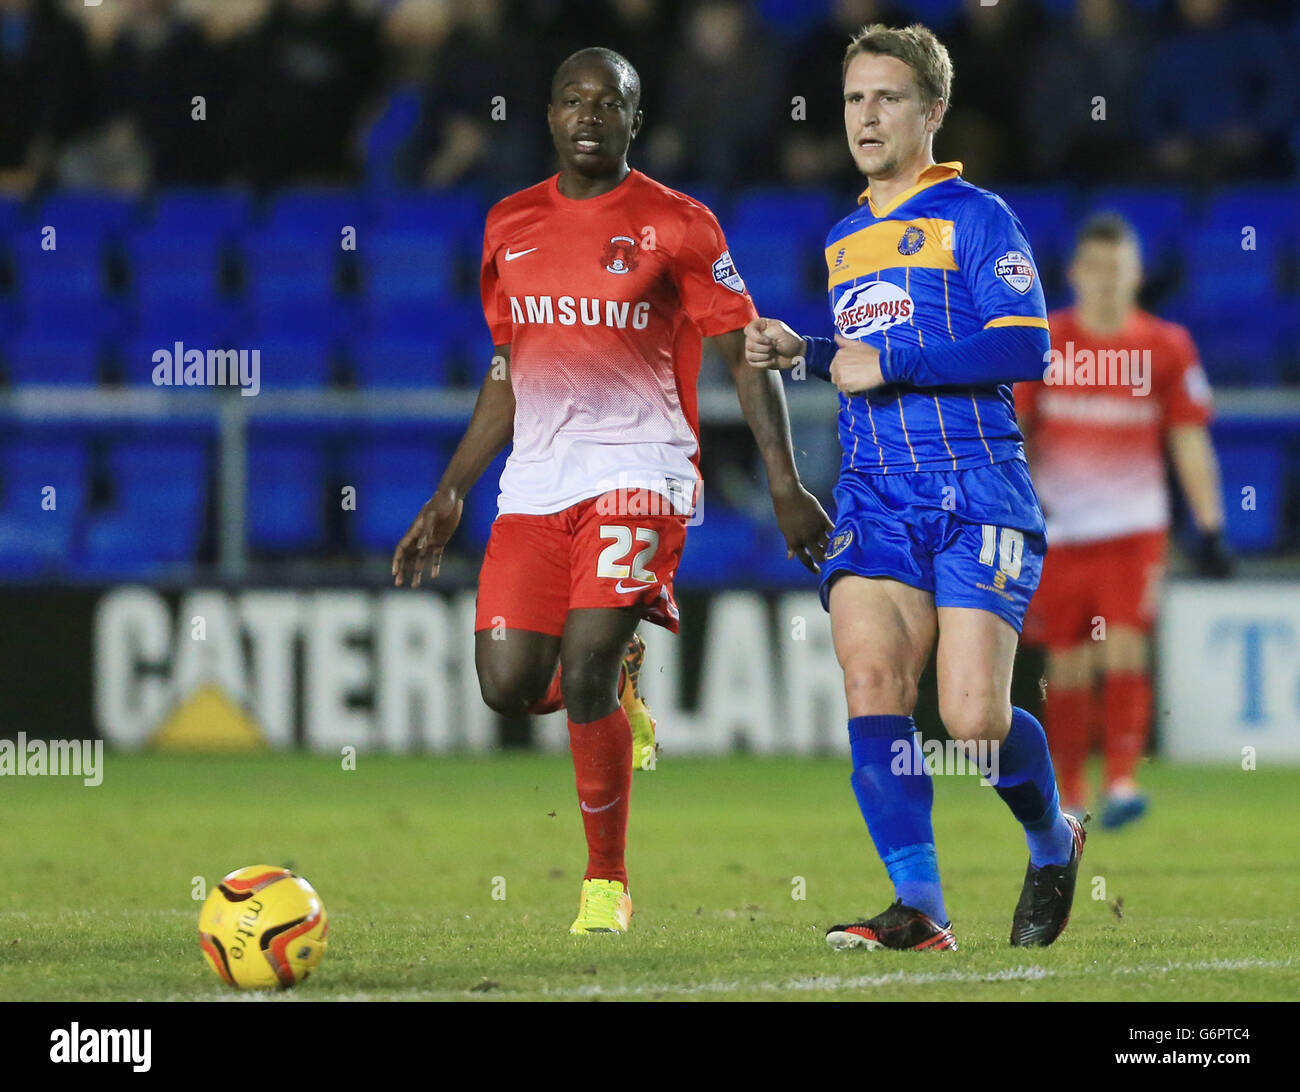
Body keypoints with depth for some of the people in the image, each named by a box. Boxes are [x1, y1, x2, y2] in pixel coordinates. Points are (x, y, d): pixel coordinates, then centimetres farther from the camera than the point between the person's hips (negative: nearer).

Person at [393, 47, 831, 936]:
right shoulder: (511, 227, 13)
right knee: (508, 685, -7)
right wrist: (450, 496, 18)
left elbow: (745, 355, 0)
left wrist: (785, 485, -9)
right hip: (535, 482, 5)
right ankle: (615, 689, 29)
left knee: (585, 666, -18)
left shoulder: (675, 226, -1)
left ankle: (608, 885, -3)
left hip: (638, 470, -5)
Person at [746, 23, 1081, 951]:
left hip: (977, 493, -6)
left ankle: (1054, 841, 20)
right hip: (873, 497, 6)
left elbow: (1024, 348, -13)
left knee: (973, 717, -12)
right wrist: (803, 352, 15)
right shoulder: (845, 240, 21)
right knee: (870, 674, -18)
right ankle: (920, 909, -18)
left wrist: (891, 362, -14)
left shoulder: (974, 217, -1)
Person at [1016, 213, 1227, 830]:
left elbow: (1190, 442, 5)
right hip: (1059, 527, 1)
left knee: (1125, 649, -16)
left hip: (1135, 528, -1)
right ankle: (1069, 796, 16)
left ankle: (1123, 781, -17)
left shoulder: (1166, 348, 3)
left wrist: (1210, 528, 1)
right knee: (1067, 666, 4)